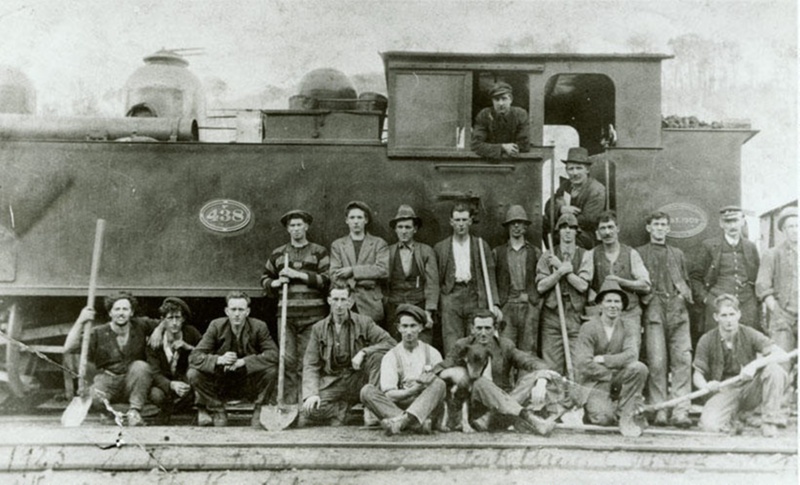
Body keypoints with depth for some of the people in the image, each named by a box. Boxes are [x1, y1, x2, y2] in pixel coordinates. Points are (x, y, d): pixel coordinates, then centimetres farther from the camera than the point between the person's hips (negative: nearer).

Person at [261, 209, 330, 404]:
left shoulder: (319, 252, 8)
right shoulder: (278, 254, 17)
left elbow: (327, 279, -4)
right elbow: (265, 278, 25)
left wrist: (298, 274, -9)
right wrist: (276, 282, 3)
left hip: (313, 315, -2)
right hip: (286, 313, 2)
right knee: (287, 360, -4)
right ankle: (289, 403, 2)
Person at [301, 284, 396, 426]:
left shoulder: (363, 322, 3)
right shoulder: (318, 328, 7)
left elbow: (391, 343, -5)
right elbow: (310, 365, 3)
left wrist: (363, 352, -19)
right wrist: (311, 393, -14)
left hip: (358, 380, -1)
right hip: (332, 382, 1)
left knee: (377, 356, -28)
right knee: (311, 412, -25)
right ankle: (341, 409, 5)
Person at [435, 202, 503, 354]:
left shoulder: (481, 245, 12)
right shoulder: (440, 248, 12)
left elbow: (490, 277, 7)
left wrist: (495, 304, -3)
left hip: (475, 299, 0)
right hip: (451, 298, 0)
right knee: (452, 351, -6)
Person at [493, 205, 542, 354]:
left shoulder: (535, 252, 12)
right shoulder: (498, 252, 12)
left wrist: (534, 298, -2)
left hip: (529, 307, 0)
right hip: (506, 307, 0)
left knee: (529, 350, -1)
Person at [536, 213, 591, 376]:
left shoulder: (585, 256, 7)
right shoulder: (548, 256, 10)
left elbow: (583, 286, -5)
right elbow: (541, 286, 0)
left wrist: (561, 267, -4)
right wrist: (561, 271, -11)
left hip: (576, 315, 0)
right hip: (552, 315, 1)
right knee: (551, 366, -2)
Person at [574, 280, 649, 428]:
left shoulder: (629, 327, 1)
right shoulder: (588, 328, -7)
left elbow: (632, 356, -17)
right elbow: (583, 364, -15)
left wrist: (603, 359, -20)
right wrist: (612, 377, -16)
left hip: (618, 382, 3)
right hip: (594, 383, -3)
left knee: (639, 368, -26)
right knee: (605, 418, -27)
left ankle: (626, 416, -12)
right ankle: (590, 409, 12)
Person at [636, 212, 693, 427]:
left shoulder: (678, 254, 27)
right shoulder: (639, 253, 17)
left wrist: (685, 295, 10)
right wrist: (644, 295, -3)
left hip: (678, 311, 3)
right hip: (654, 311, -2)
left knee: (682, 359, -11)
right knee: (657, 362, -11)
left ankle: (680, 411, -12)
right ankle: (659, 411, -8)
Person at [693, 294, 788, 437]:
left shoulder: (749, 334, -6)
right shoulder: (707, 341, -6)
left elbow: (780, 354, -17)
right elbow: (698, 374, -2)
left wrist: (755, 364, -33)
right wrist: (706, 386, -26)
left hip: (751, 390, 1)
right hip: (726, 392, -1)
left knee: (775, 370, -29)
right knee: (709, 424, -31)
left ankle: (770, 421, -13)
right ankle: (729, 418, 9)